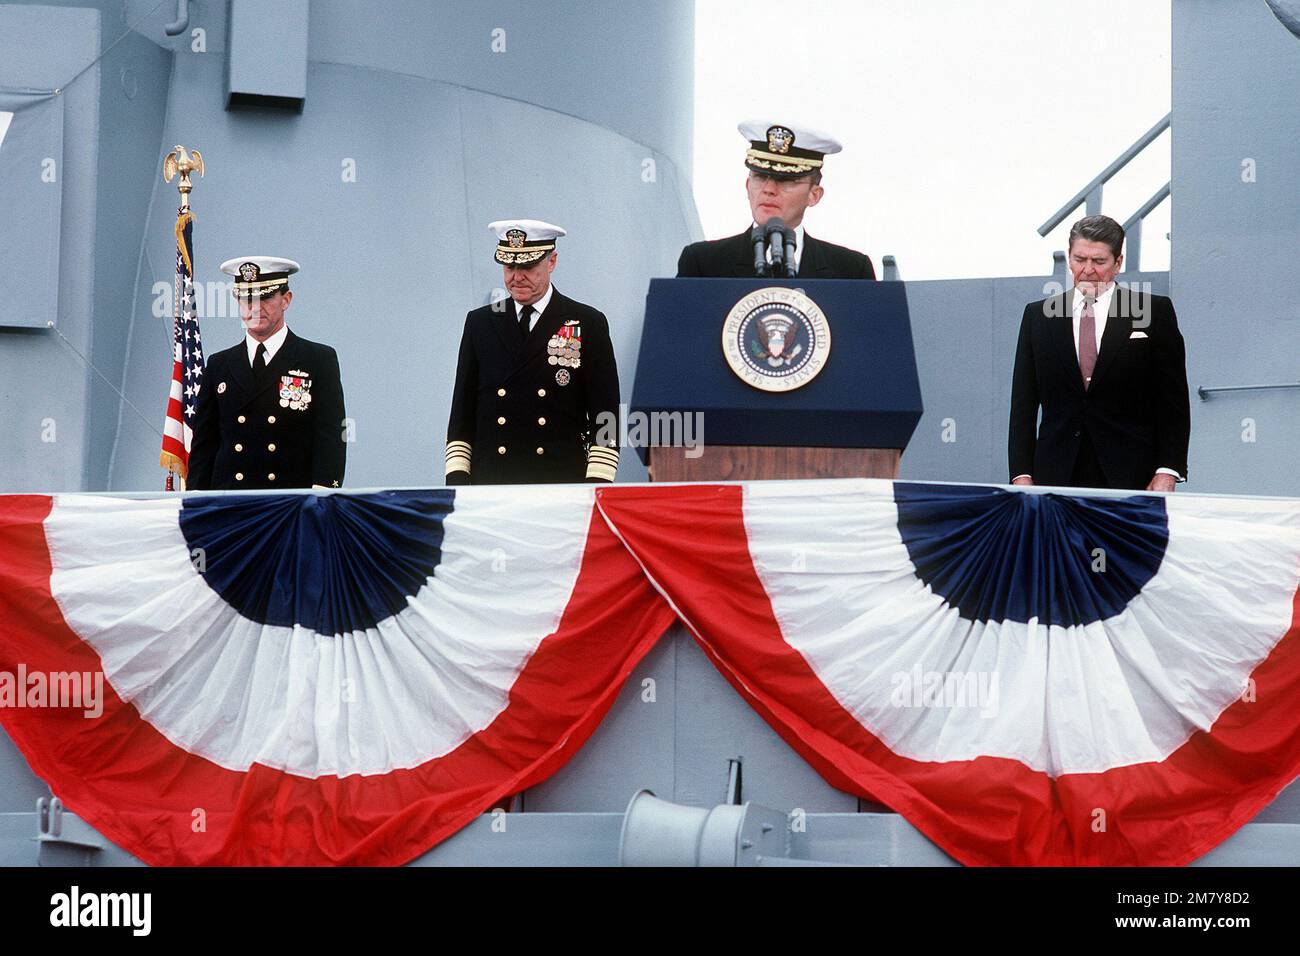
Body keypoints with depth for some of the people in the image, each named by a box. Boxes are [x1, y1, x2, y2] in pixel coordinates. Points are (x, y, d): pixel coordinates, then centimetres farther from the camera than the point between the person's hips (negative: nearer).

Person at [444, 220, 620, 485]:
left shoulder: (588, 324, 5)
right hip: (489, 486, 2)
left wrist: (596, 485, -7)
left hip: (563, 483, -2)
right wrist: (457, 480, 3)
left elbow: (605, 415, 3)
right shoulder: (479, 322, 13)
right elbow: (462, 411, 14)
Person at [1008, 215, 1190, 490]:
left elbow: (1174, 402, 3)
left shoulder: (1154, 311, 5)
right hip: (1056, 477, 2)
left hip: (1130, 477, -2)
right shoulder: (1037, 316, 12)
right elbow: (1023, 405, 11)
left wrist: (1167, 473, -6)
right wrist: (1021, 475, 2)